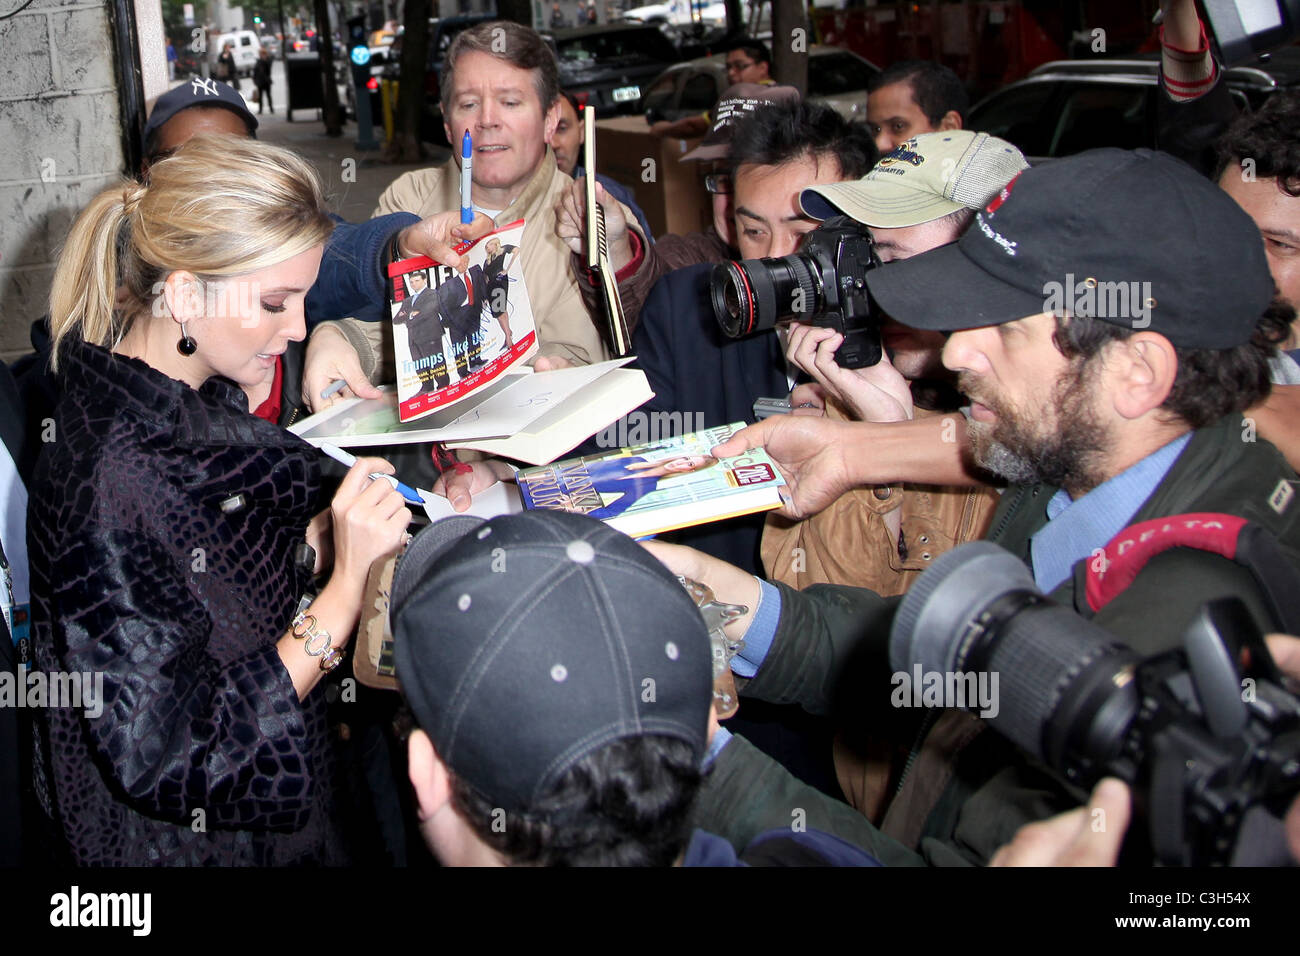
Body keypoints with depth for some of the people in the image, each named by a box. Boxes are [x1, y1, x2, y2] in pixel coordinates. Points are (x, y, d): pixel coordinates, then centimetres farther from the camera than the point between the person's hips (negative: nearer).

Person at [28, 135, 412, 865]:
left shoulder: (206, 401, -3)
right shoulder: (108, 484, -29)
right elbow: (177, 765, -28)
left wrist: (319, 537, -8)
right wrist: (347, 585, -29)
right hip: (189, 838, -8)